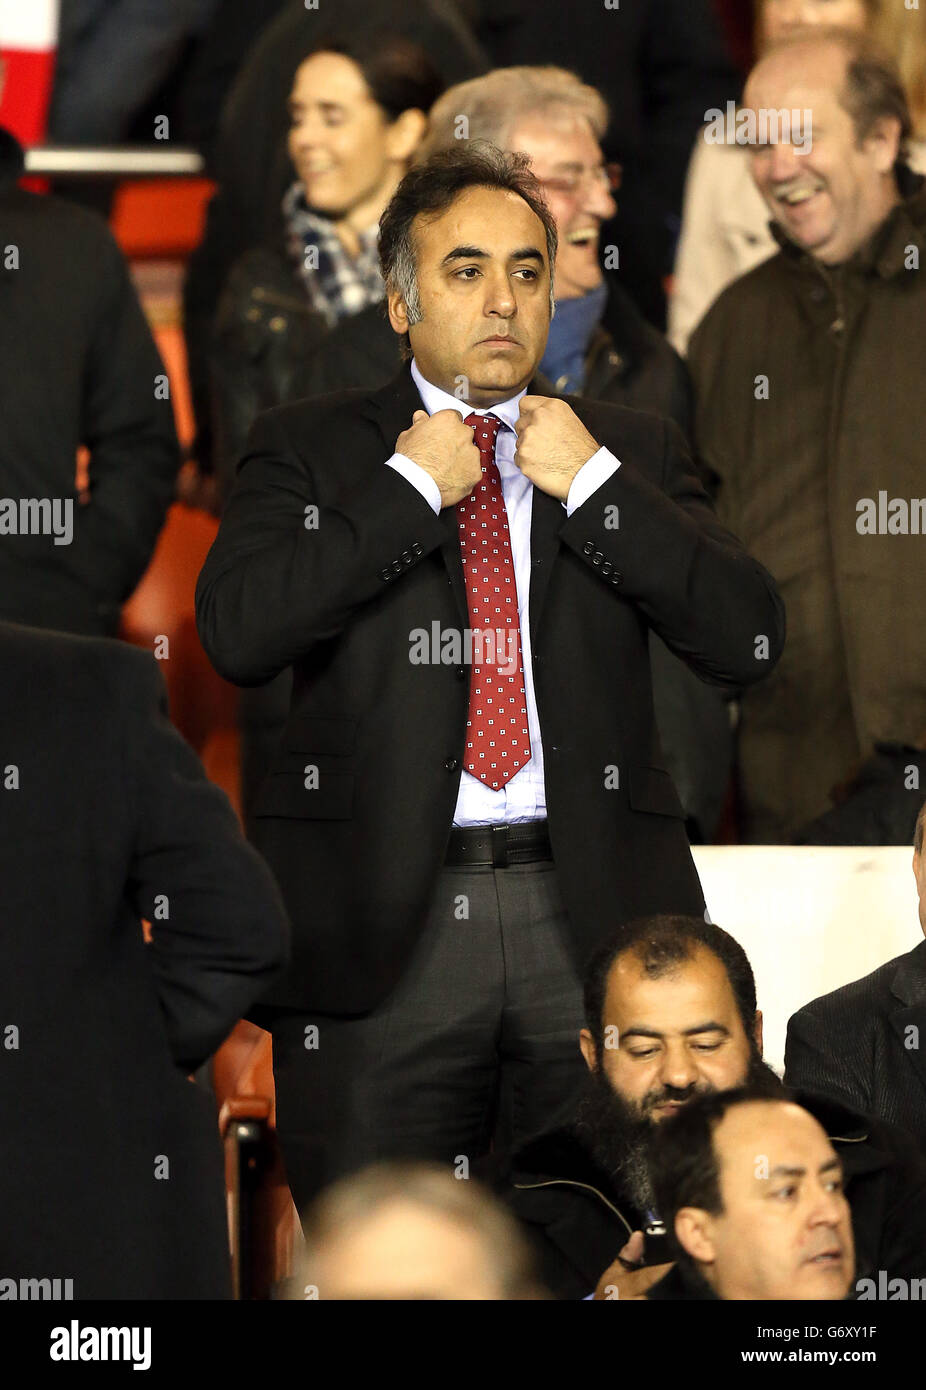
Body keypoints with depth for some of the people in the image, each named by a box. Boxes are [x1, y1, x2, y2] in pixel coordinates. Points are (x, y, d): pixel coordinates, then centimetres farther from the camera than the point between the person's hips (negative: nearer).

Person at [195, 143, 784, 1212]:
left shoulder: (631, 452, 16)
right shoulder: (306, 449, 10)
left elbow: (748, 640, 4)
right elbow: (236, 632, -7)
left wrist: (592, 483, -2)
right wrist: (412, 485, -5)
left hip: (594, 914, 2)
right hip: (381, 922, -1)